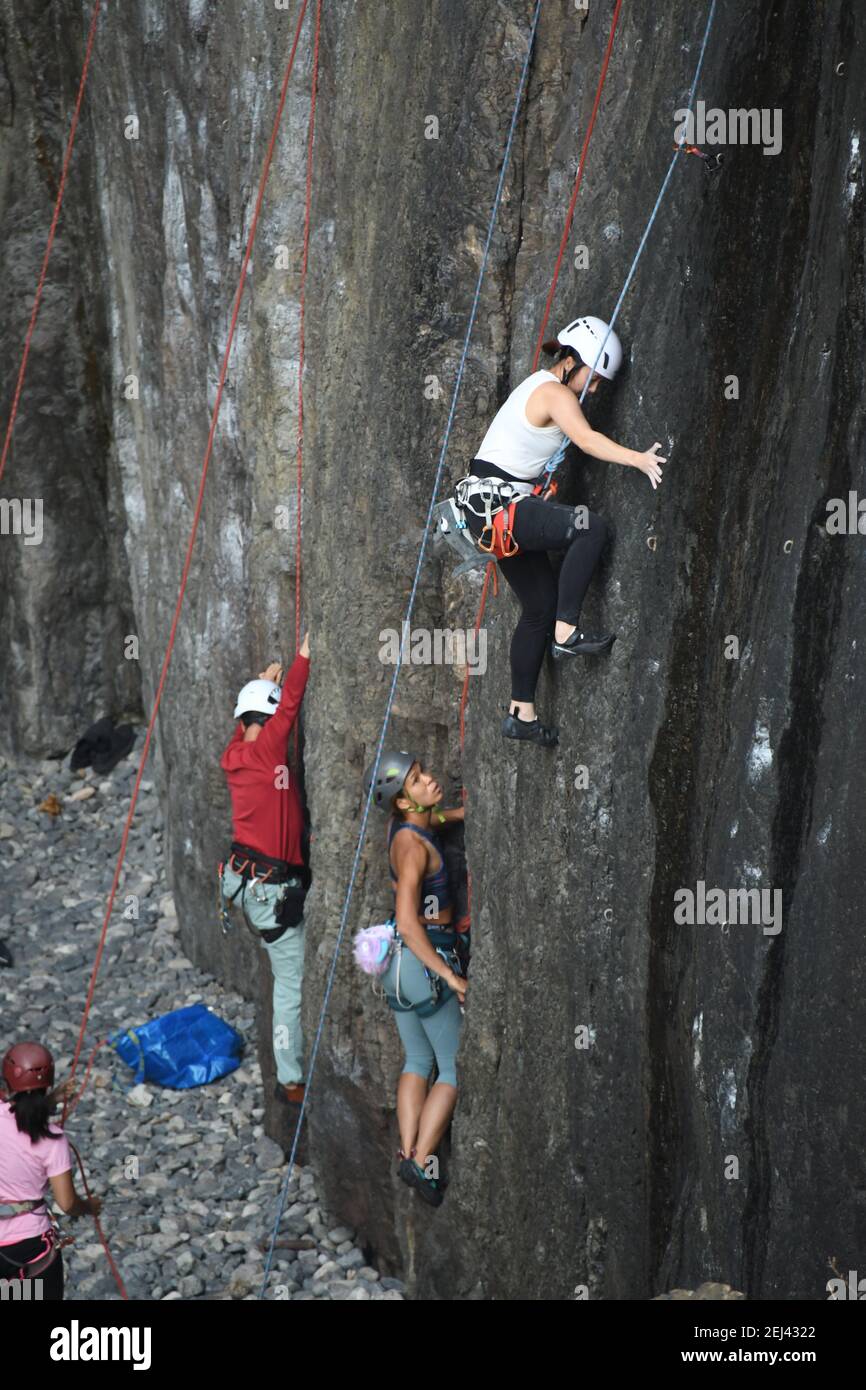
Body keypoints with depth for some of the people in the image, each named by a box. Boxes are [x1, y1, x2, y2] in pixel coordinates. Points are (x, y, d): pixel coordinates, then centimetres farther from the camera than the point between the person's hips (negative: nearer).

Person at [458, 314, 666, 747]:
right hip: (497, 504, -11)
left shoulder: (540, 384, 17)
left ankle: (521, 713, 17)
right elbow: (586, 439, -30)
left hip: (499, 507, 11)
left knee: (541, 604, 12)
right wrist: (639, 459, -38)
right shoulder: (555, 393, -13)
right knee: (590, 527, -26)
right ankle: (566, 633, -21)